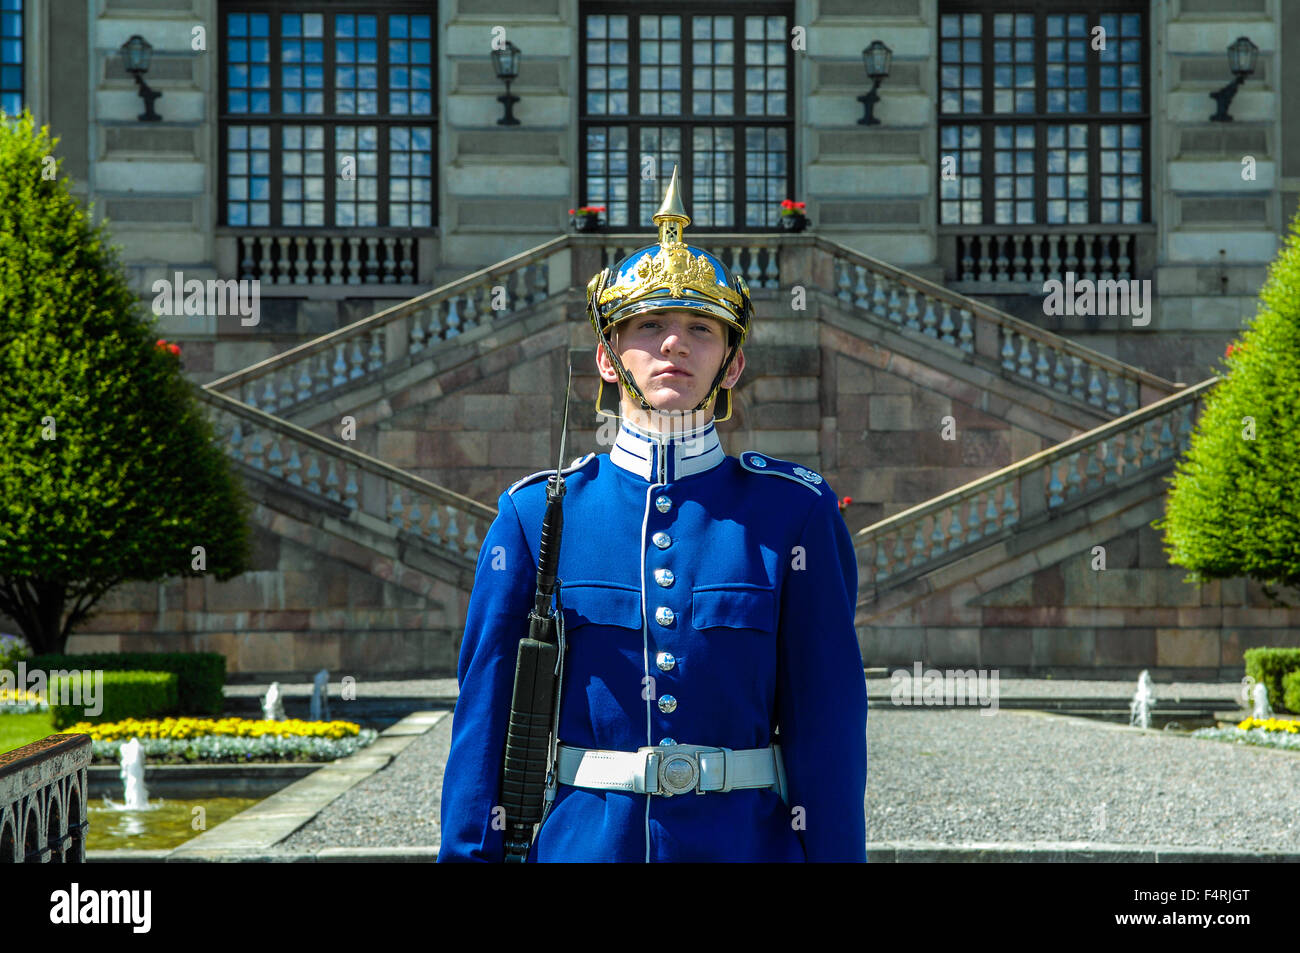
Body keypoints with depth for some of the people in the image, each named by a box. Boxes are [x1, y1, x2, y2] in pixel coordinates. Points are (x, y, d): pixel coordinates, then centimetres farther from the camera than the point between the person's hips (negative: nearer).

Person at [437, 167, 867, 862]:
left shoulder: (793, 513, -1)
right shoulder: (538, 513, 1)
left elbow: (828, 724, -1)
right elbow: (487, 711, 2)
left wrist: (831, 851, -5)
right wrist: (471, 854, -2)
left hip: (745, 841, 0)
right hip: (578, 841, 0)